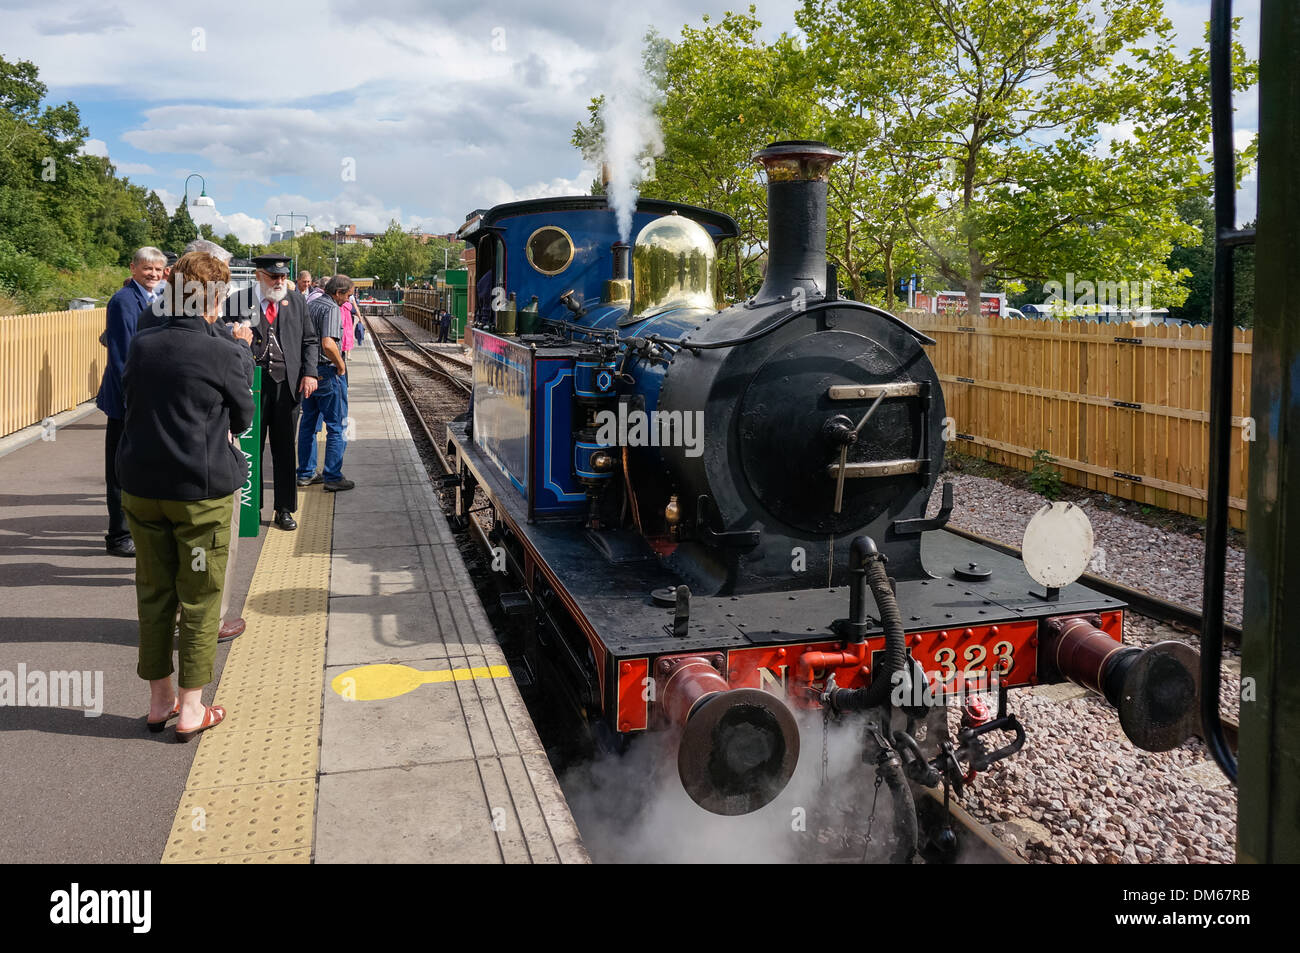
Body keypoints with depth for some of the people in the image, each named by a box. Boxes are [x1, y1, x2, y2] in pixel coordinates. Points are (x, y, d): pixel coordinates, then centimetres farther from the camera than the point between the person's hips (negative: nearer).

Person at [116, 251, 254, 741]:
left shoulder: (141, 346, 1)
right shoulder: (227, 354, -12)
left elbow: (129, 405, 13)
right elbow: (243, 419, 2)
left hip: (141, 488, 5)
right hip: (202, 492, -4)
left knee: (153, 593, 14)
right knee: (199, 600, 6)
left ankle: (159, 698, 25)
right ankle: (191, 708, 12)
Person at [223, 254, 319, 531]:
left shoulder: (296, 301, 8)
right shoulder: (237, 301, -1)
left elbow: (310, 340, 10)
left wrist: (309, 373, -1)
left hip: (287, 384, 2)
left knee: (285, 449, 8)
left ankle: (284, 510, 17)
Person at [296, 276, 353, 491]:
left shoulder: (309, 306, 12)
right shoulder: (331, 309, -15)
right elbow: (328, 344, -28)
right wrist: (341, 366, -13)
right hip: (325, 372, -9)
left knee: (308, 423, 15)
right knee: (335, 426, 0)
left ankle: (306, 473, 22)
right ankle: (333, 477, 2)